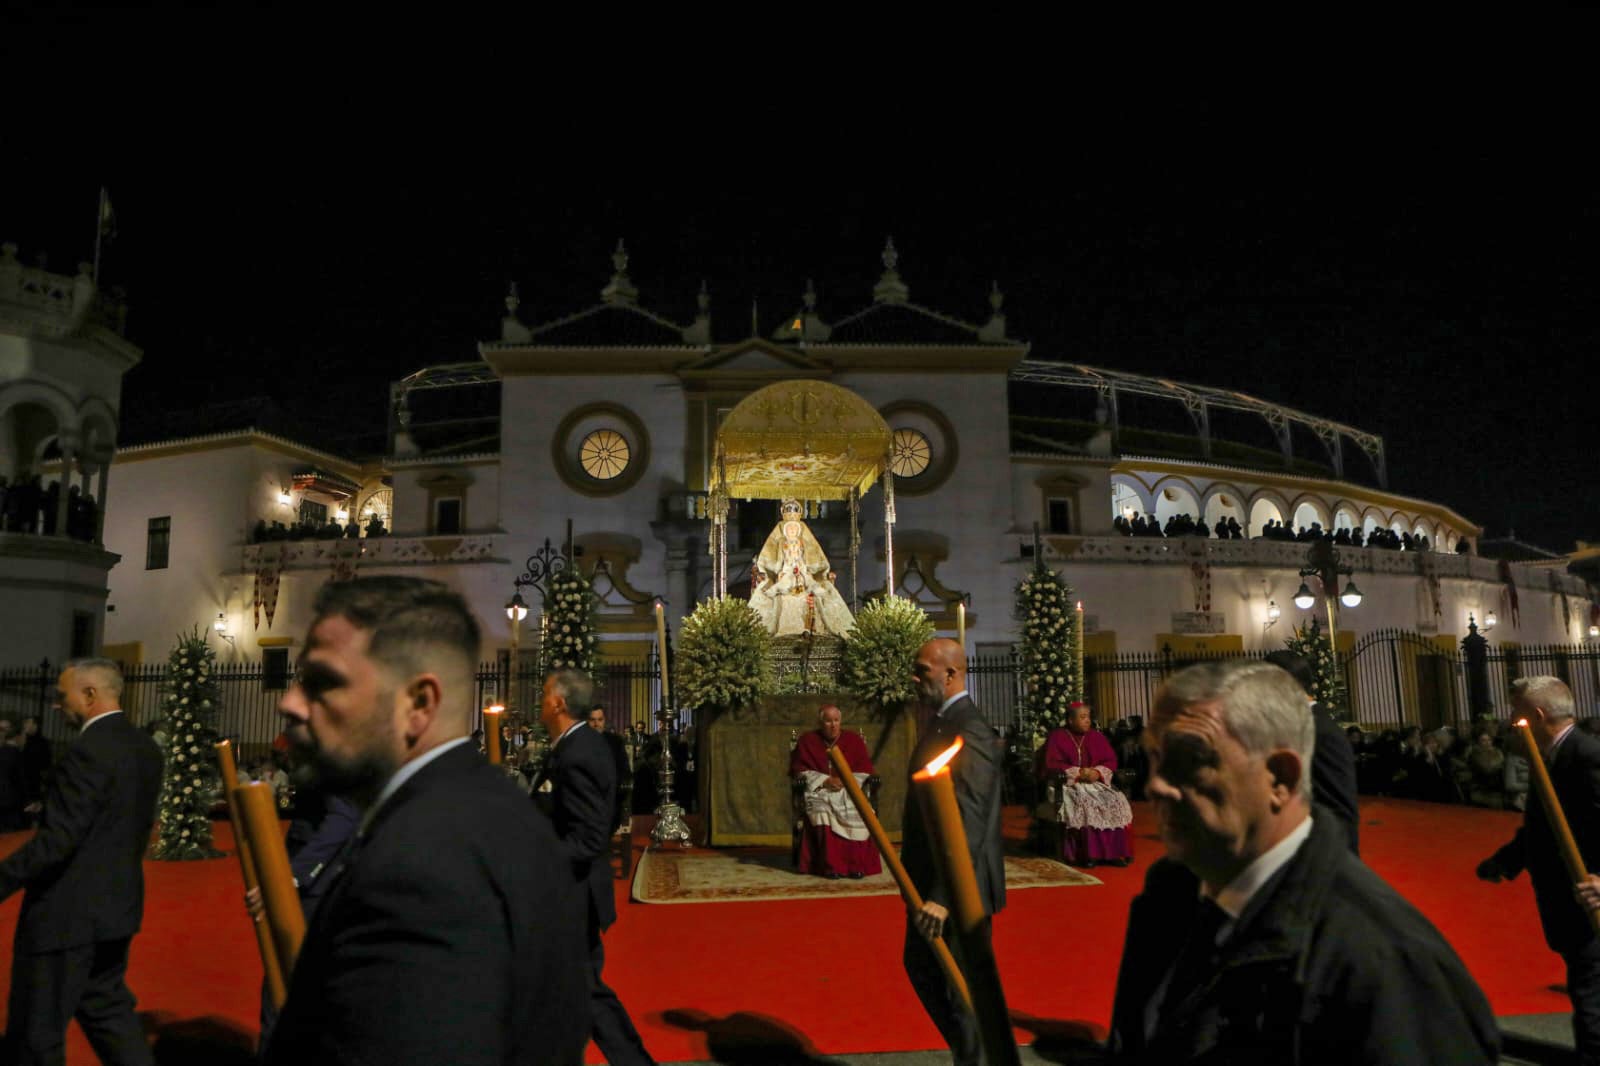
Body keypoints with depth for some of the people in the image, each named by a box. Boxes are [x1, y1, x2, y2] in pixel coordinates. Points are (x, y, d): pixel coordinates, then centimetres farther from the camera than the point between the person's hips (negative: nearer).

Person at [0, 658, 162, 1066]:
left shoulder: (88, 751, -21)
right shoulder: (146, 747, 7)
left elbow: (58, 838, -24)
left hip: (68, 912, -8)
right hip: (117, 903, 9)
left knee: (37, 1031, 7)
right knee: (106, 1007, 19)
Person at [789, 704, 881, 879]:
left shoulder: (853, 739, 10)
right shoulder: (807, 741, 6)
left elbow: (865, 768, 7)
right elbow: (799, 770, 2)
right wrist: (825, 781, -12)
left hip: (849, 790, 1)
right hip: (819, 790, -1)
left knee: (859, 812, -30)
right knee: (822, 811, -34)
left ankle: (857, 864, -26)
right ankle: (831, 865, -32)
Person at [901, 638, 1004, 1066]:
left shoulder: (970, 732, -22)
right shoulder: (941, 723, 9)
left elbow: (968, 823, -29)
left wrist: (943, 897, -32)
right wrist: (921, 884, 18)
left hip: (958, 890, -10)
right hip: (930, 880, 10)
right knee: (921, 967, 22)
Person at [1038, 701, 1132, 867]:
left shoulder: (1097, 736, 11)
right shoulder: (1057, 737, 0)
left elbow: (1111, 760, 9)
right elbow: (1052, 764, -8)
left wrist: (1098, 772, -12)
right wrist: (1078, 772, -17)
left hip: (1097, 783, 4)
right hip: (1069, 785, -4)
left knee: (1117, 802, -23)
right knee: (1084, 804, -34)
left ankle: (1113, 852, -19)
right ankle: (1087, 853, -28)